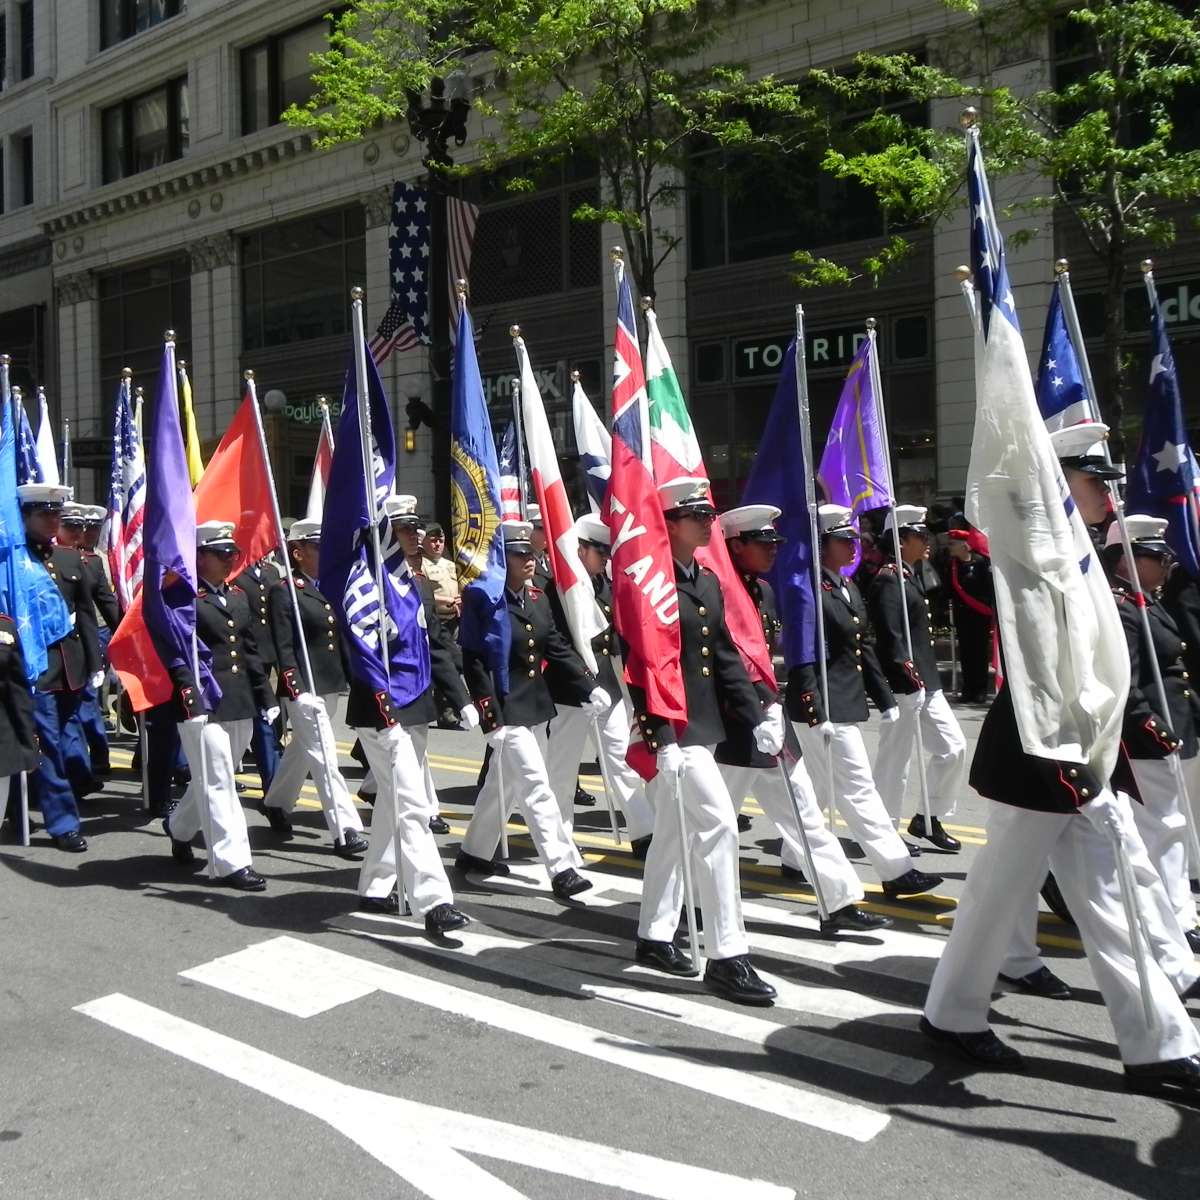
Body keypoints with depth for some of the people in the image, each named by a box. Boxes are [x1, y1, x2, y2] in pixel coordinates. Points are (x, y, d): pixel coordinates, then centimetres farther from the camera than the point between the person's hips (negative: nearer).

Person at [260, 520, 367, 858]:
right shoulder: (284, 592, -9)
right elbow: (283, 648, -13)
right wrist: (297, 689, -20)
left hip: (332, 682, 8)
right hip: (304, 686, -8)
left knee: (303, 748, 22)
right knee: (323, 757, -8)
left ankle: (275, 802, 43)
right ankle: (345, 831, -8)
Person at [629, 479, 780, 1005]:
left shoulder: (708, 580, 12)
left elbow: (726, 655, 14)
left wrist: (757, 716, 7)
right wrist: (658, 737, -24)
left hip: (705, 724, 9)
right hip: (673, 729, -9)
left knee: (676, 830, 16)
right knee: (718, 824, -12)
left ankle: (654, 937, 30)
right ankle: (727, 956, -3)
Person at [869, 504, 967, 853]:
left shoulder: (912, 575, 16)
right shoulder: (888, 579, -14)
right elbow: (889, 635, -22)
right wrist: (906, 671, -26)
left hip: (927, 681, 10)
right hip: (903, 684, -10)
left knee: (953, 748, 11)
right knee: (895, 759, 1)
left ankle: (929, 819, 23)